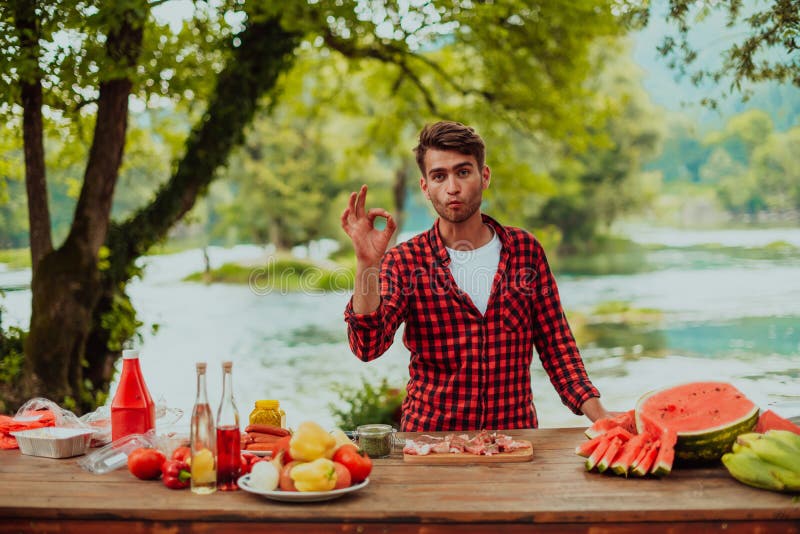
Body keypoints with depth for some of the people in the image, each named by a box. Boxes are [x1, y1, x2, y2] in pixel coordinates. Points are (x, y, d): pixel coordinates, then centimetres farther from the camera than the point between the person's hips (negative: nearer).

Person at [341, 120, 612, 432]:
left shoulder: (525, 250, 5)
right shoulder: (404, 261, -1)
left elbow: (555, 343, 9)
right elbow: (367, 346, -14)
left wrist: (596, 413, -2)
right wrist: (366, 264, -25)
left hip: (515, 431, 2)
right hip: (429, 437, -2)